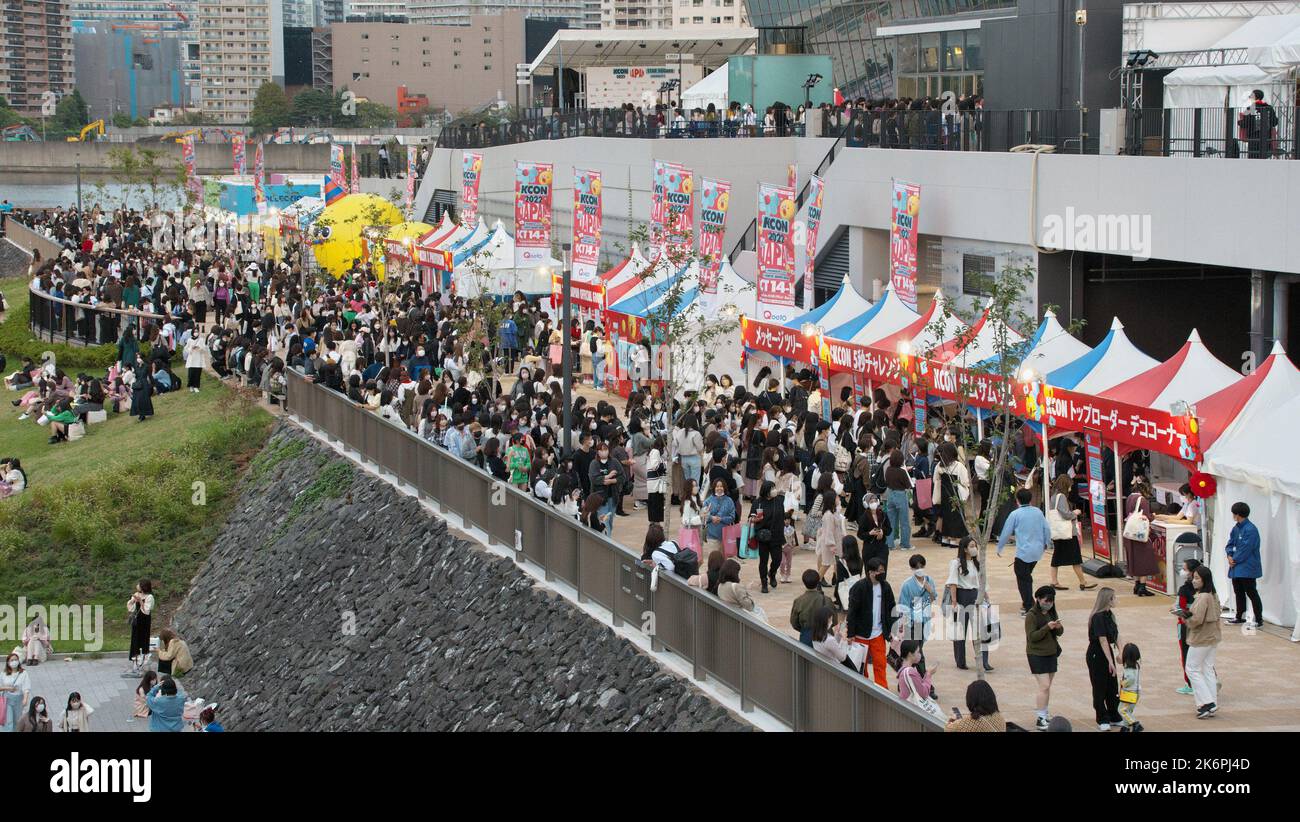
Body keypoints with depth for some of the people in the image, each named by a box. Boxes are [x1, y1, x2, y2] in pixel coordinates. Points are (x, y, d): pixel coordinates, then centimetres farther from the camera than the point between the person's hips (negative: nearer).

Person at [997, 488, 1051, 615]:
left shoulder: (1015, 514, -9)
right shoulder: (1038, 512, 4)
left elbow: (1006, 533, -4)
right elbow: (1047, 529, 9)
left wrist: (999, 548, 10)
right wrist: (1045, 543, 28)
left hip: (1023, 552, -6)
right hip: (1037, 551, 6)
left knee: (1023, 579, 3)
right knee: (1027, 575, 22)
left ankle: (1029, 607, 2)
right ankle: (1027, 602, 28)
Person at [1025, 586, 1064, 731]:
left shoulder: (1051, 613, 9)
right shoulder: (1031, 615, -12)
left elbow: (1060, 633, 11)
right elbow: (1031, 636, -17)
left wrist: (1059, 627, -13)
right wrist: (1047, 627, -27)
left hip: (1051, 653, 7)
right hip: (1037, 655, -7)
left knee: (1047, 686, 11)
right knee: (1044, 686, -12)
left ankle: (1044, 716, 20)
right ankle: (1040, 719, -8)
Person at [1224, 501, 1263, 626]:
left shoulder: (1251, 530, -18)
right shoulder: (1236, 528, 10)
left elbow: (1245, 550, -20)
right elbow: (1230, 544, 13)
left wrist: (1235, 559, -12)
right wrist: (1229, 556, -5)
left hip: (1247, 568, -9)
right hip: (1236, 568, 9)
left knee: (1251, 593, -4)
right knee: (1238, 592, 16)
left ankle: (1258, 619, 2)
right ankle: (1240, 617, 27)